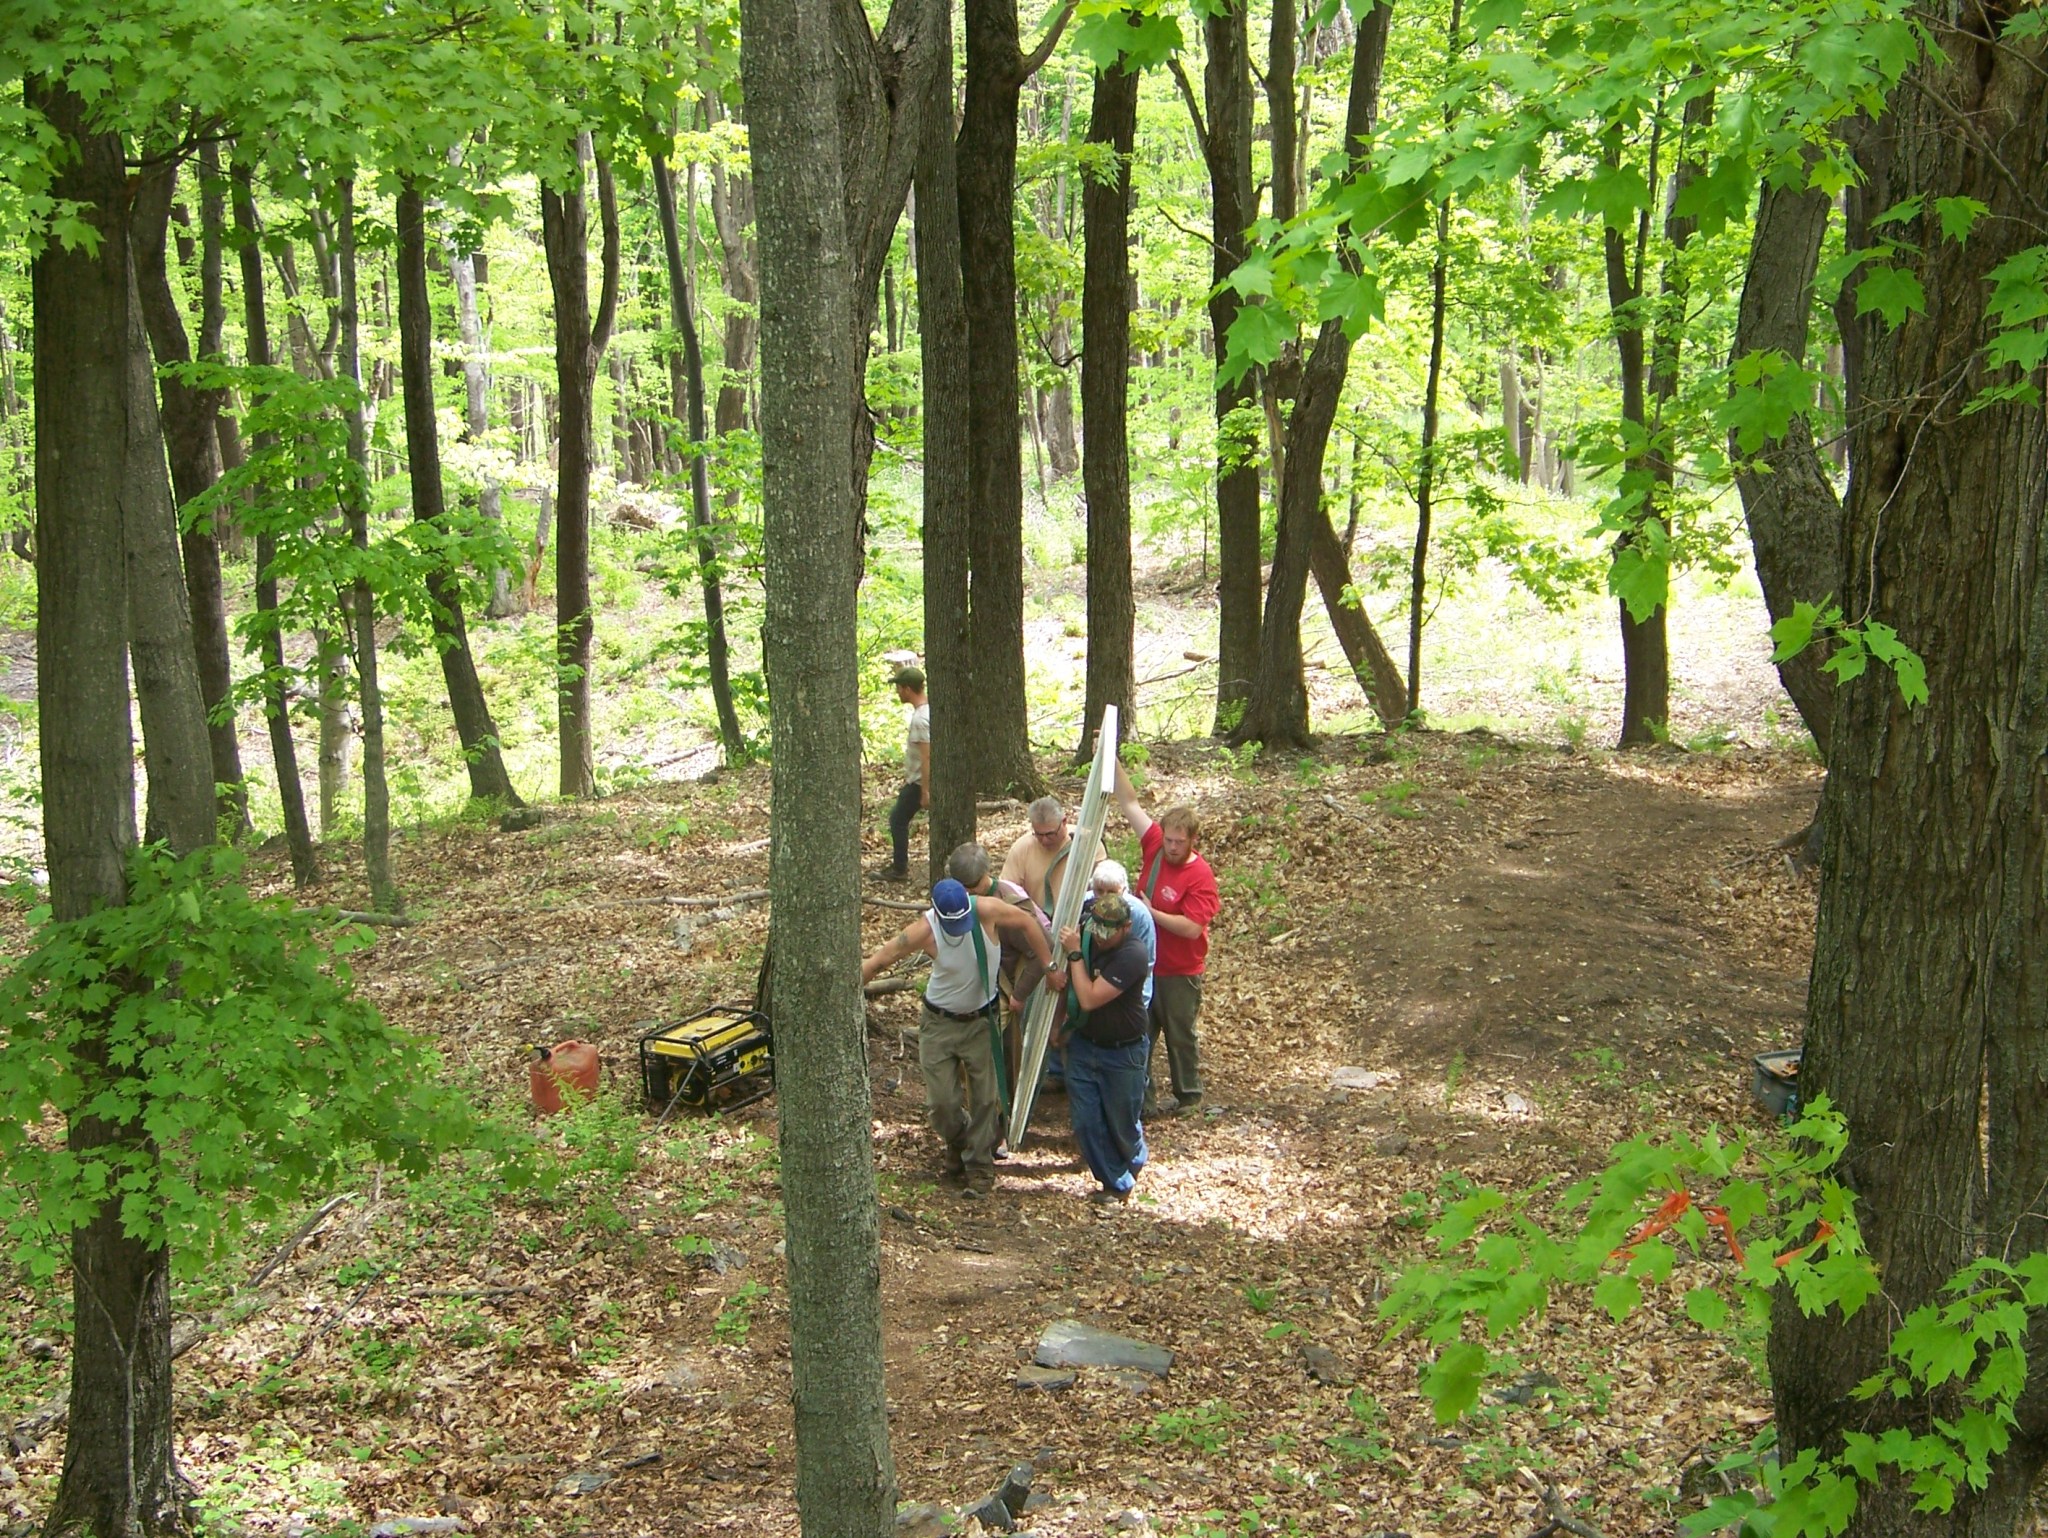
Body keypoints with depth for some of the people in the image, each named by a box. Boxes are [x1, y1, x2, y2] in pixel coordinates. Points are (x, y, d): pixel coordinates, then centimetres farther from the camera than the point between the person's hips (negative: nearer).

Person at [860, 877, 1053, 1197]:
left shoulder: (987, 910, -23)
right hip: (940, 1023, -1)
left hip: (981, 1021, 1)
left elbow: (1026, 922, -5)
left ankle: (979, 1168, 19)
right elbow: (878, 960, -20)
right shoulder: (924, 930, -25)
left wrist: (1048, 964, -1)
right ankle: (956, 1145, 32)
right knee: (942, 1100, 1)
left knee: (985, 1097, 5)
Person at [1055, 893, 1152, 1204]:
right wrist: (1055, 974, -14)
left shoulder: (1131, 955, -27)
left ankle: (1131, 1165, 44)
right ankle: (1115, 1182, 20)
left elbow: (1089, 999, -31)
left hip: (1122, 1052, -5)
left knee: (1123, 1122, 12)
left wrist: (1074, 954, -27)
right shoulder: (1086, 937, -6)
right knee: (1086, 1121, 3)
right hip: (1083, 1044, 5)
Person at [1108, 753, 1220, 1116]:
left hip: (1179, 973, -6)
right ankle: (1139, 1097, 23)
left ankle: (1189, 1095, 28)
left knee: (1181, 1036, 11)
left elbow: (1192, 928, -27)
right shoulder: (1155, 846, -5)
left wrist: (1150, 912, -24)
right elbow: (1129, 802, -5)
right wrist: (1111, 759, -12)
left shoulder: (1200, 877, -20)